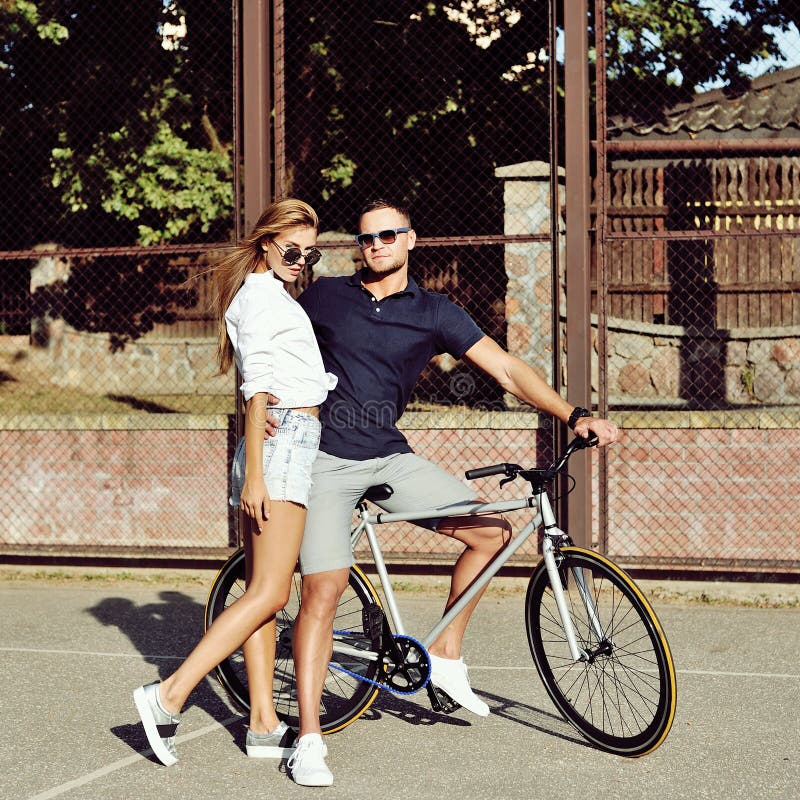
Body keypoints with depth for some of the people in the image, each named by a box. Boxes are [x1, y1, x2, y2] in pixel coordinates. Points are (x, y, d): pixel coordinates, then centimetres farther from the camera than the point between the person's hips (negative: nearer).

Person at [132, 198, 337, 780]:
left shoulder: (272, 294, 24)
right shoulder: (262, 294, -7)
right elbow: (258, 390, -15)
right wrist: (254, 475, -20)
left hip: (286, 444, 10)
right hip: (283, 444, -10)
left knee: (263, 591, 8)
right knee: (268, 594, -14)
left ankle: (264, 724, 10)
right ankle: (169, 696, -17)